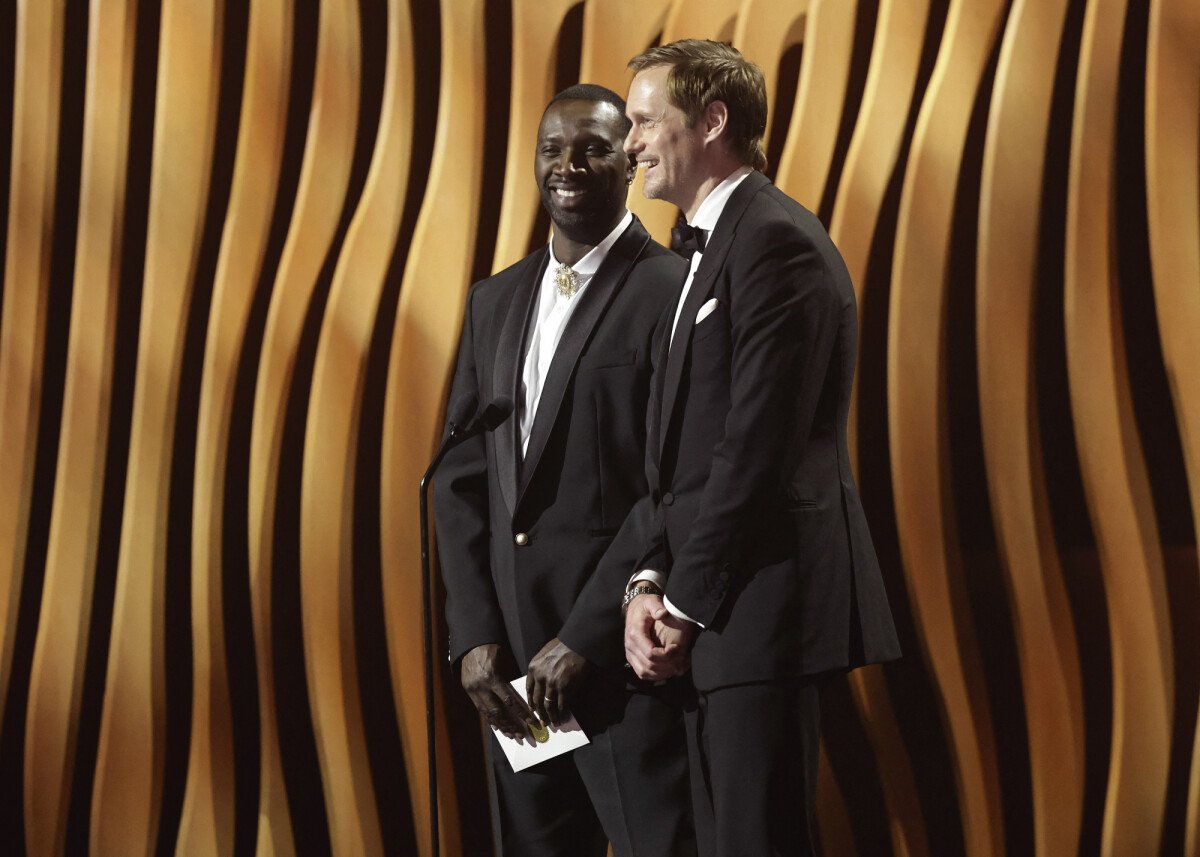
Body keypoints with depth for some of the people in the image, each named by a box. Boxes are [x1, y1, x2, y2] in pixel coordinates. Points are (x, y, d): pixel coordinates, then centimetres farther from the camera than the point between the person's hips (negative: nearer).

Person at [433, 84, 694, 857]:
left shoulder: (675, 293, -7)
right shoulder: (495, 302, 14)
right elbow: (463, 480, 13)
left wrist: (588, 638, -14)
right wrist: (474, 638, 2)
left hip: (625, 651, -6)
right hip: (516, 660, 6)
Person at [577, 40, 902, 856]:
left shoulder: (775, 242, -13)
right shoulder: (711, 249, 19)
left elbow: (759, 445, -18)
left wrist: (685, 604, -13)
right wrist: (651, 582, 3)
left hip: (765, 599, -10)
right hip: (718, 609, 10)